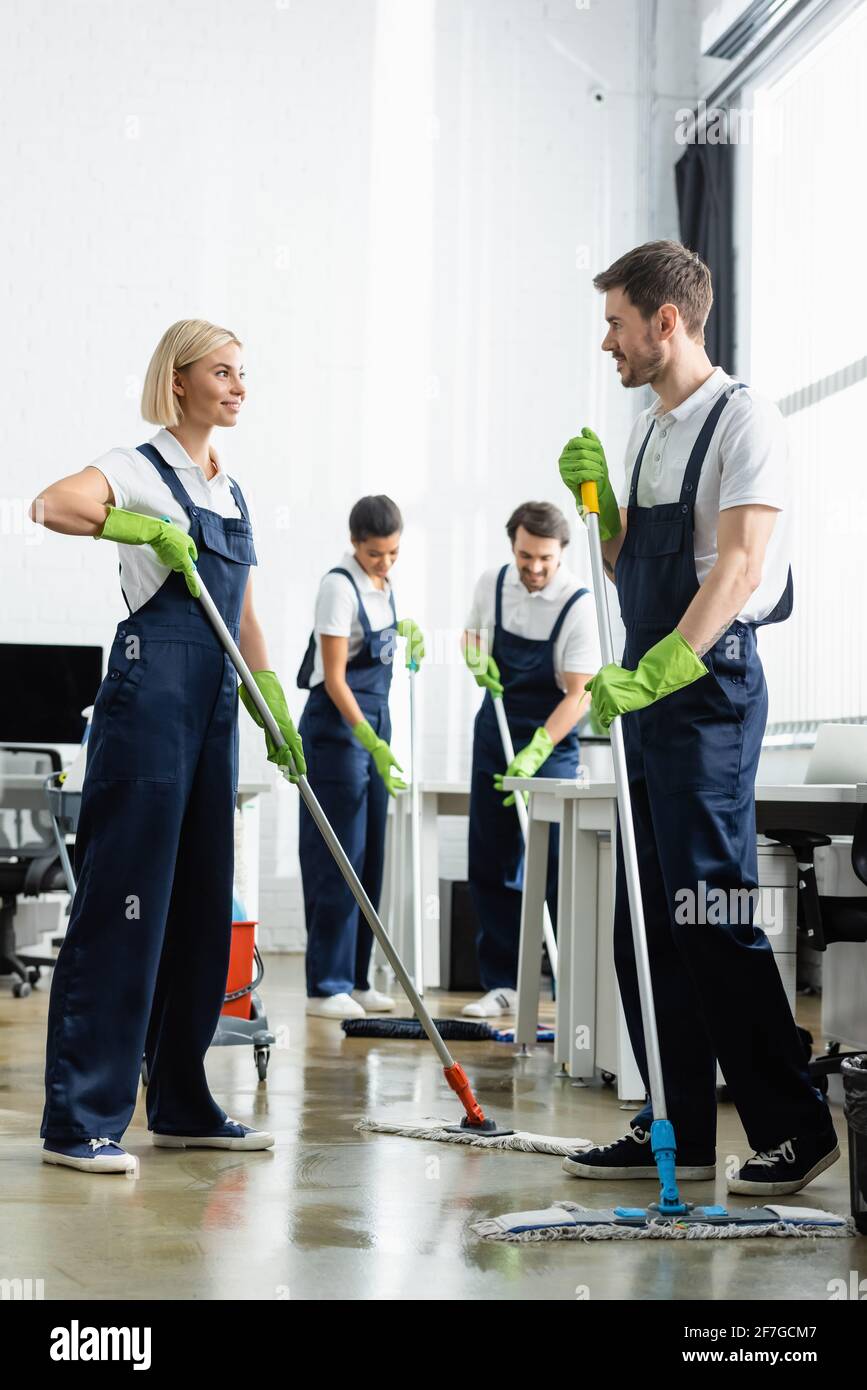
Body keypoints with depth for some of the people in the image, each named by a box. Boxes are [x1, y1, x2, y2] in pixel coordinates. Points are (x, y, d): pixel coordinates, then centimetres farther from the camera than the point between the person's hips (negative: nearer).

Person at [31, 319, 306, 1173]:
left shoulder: (232, 493, 18)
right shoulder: (140, 469, -4)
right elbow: (52, 505, -26)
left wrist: (277, 710, 16)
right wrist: (148, 528, -24)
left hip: (215, 702, 8)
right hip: (150, 687, -8)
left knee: (202, 902, 10)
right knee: (122, 900, -8)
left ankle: (182, 1106, 19)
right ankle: (79, 1120, -4)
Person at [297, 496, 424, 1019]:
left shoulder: (383, 583, 7)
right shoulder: (340, 585, -16)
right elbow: (334, 679, -19)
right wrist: (371, 742, -26)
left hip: (374, 719, 8)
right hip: (337, 725, -8)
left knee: (370, 858, 8)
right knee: (338, 858, -7)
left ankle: (355, 979, 14)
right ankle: (327, 986, -3)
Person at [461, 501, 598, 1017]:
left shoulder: (578, 605, -18)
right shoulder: (492, 584, -1)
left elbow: (579, 694, -20)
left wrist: (533, 754, -28)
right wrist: (477, 659, -5)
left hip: (551, 742, -5)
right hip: (493, 734, 5)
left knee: (556, 868, -11)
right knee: (490, 866, 5)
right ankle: (503, 983, 13)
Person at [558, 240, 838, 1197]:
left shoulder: (742, 419, -8)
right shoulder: (645, 434, 17)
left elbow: (739, 562, -19)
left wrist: (661, 669, -27)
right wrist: (595, 495, 6)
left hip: (710, 686, -9)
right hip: (648, 690, 9)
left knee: (710, 912, -11)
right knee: (644, 923, 9)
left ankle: (793, 1127, -3)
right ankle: (678, 1129, 17)